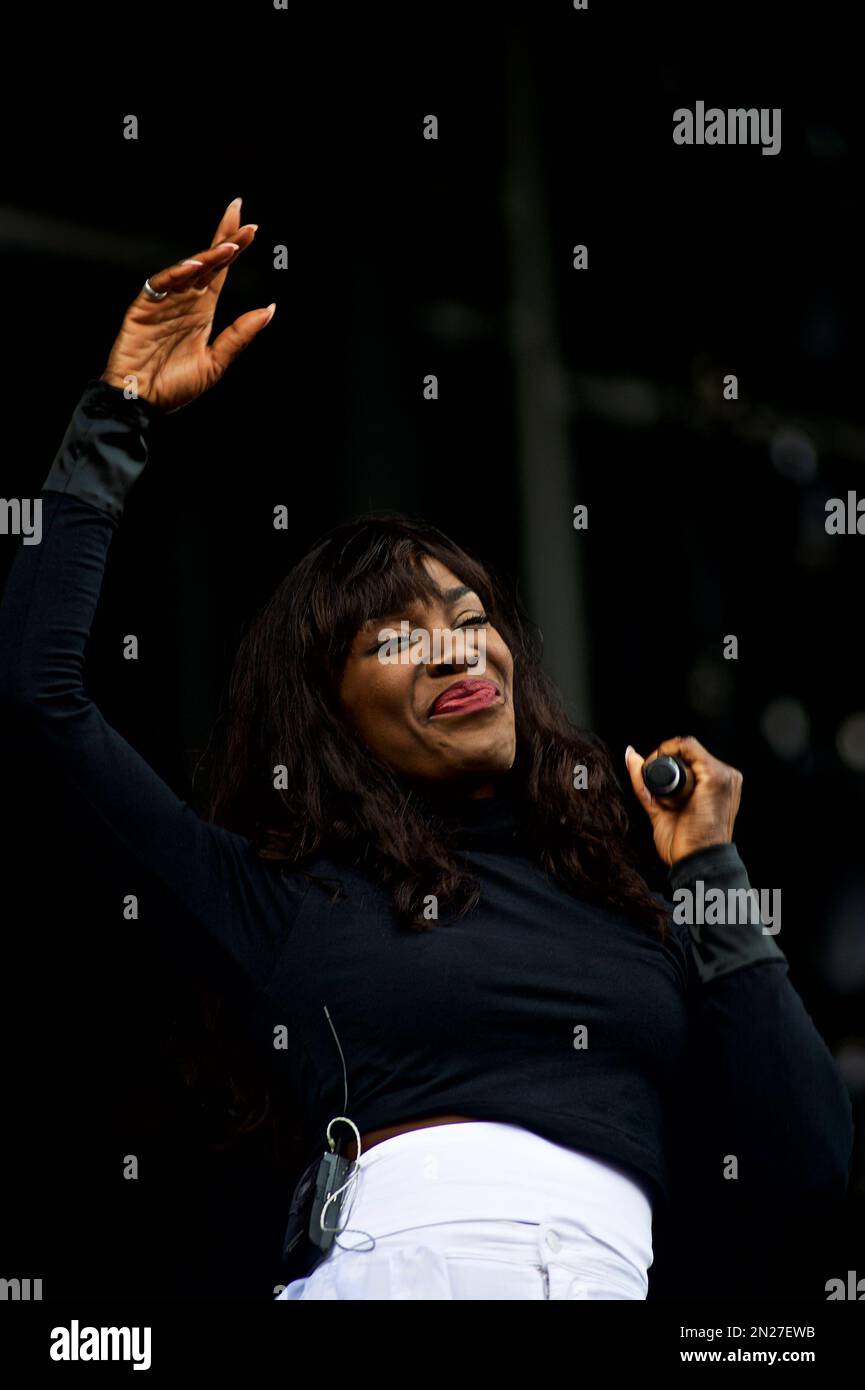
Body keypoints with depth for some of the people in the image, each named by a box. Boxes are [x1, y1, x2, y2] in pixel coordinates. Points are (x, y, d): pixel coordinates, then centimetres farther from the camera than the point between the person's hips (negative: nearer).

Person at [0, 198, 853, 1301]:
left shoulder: (630, 897, 21)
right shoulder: (287, 895, 17)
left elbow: (809, 1161, 13)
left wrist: (712, 876, 15)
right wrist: (120, 416, 17)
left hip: (610, 1272, 0)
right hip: (396, 1260, 0)